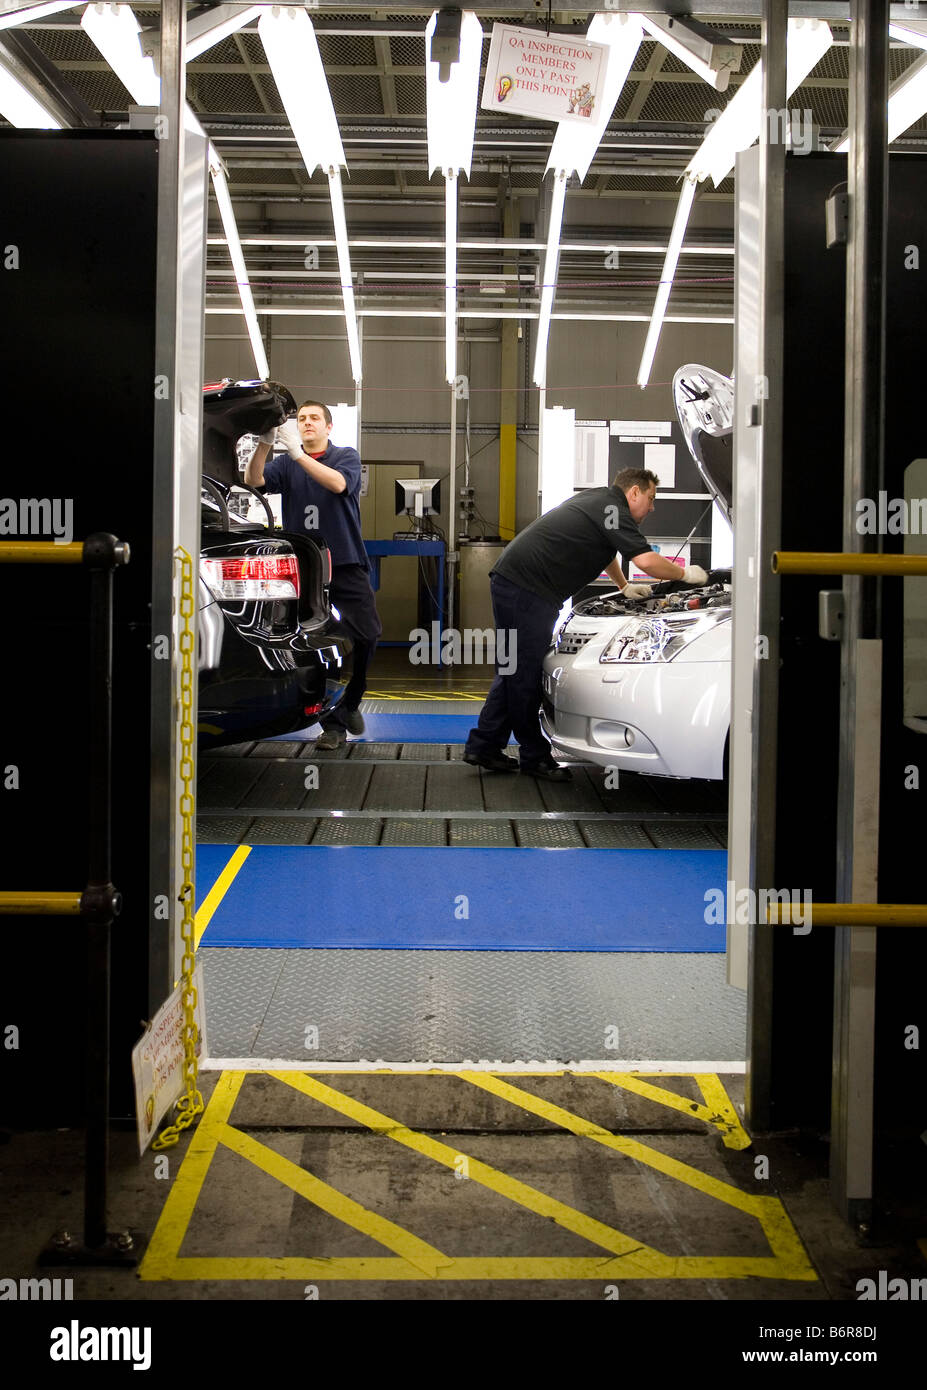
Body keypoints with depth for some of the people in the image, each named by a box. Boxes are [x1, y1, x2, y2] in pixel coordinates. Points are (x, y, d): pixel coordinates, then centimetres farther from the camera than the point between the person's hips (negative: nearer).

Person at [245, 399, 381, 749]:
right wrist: (265, 444, -24)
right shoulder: (286, 464, 11)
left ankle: (349, 703, 14)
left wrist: (298, 453, -26)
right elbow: (254, 480, -7)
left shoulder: (346, 456, 6)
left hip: (345, 564, -1)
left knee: (366, 635, -10)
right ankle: (333, 724, 7)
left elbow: (338, 483, -17)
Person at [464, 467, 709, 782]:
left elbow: (606, 550, 39)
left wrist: (624, 586, 36)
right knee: (526, 675, -3)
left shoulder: (597, 499, 21)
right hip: (525, 588, -11)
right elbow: (647, 561, -17)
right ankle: (534, 757, 3)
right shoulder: (611, 510, -9)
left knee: (514, 671, 14)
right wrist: (686, 574, -2)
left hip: (509, 581, 11)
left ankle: (483, 746, 17)